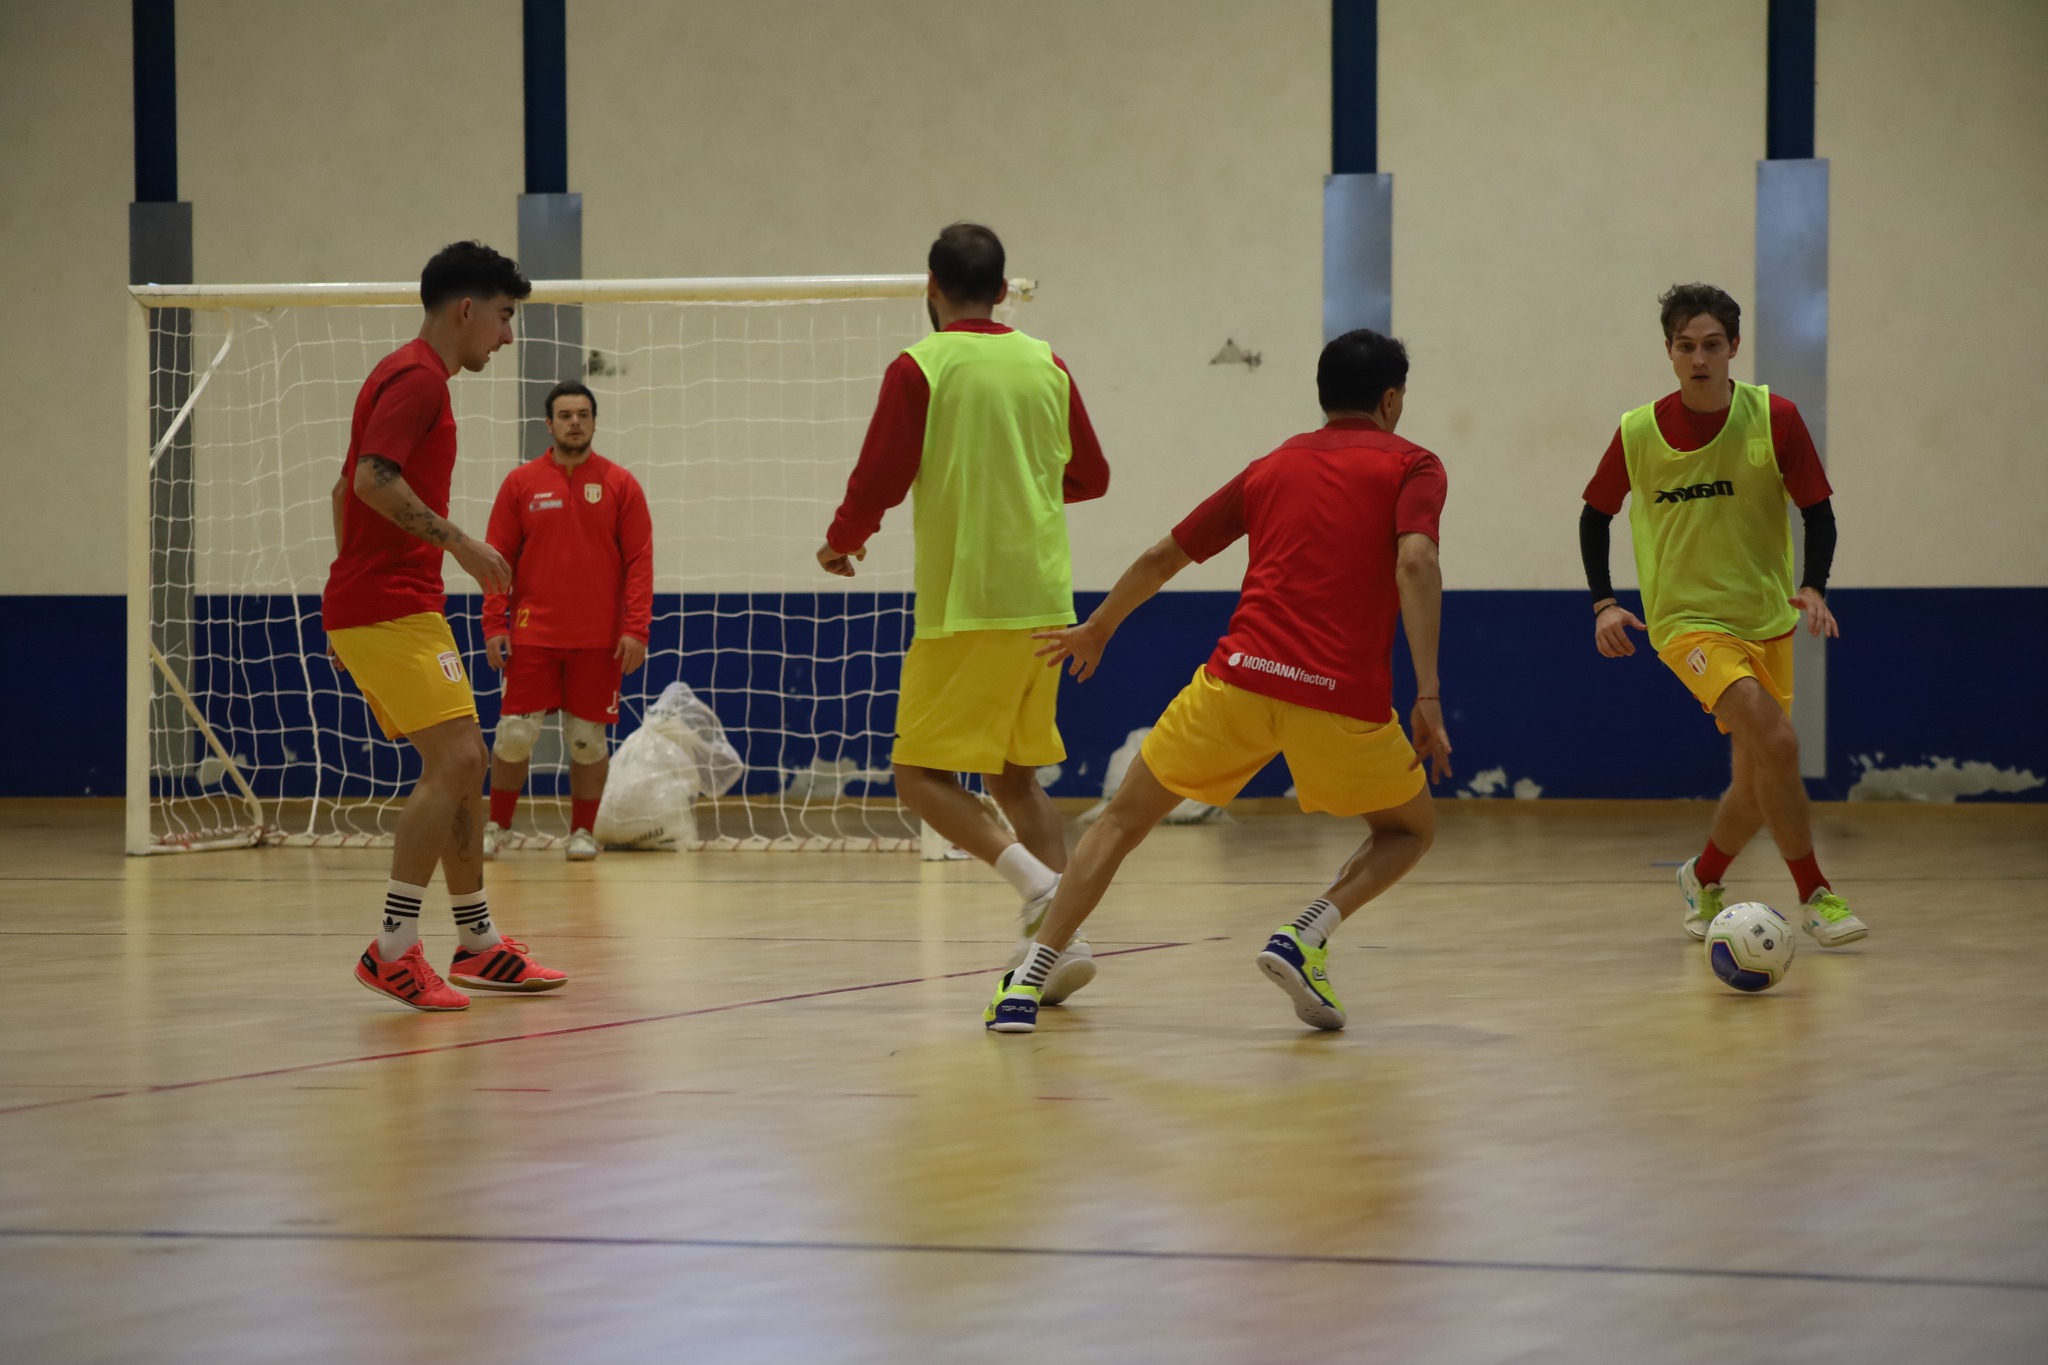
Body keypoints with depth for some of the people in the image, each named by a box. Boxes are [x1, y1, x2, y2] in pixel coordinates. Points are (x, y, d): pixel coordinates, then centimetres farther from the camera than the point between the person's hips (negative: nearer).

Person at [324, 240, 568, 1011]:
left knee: (463, 766, 12)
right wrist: (458, 542, -22)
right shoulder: (417, 377, -11)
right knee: (452, 761, -16)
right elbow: (375, 479, -24)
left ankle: (478, 944, 19)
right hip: (392, 608, -11)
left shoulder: (408, 376, 21)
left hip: (376, 605, 11)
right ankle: (393, 949, -16)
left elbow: (350, 488, 26)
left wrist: (350, 618, 27)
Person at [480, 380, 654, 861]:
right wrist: (494, 625, -3)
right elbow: (499, 558, 5)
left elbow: (639, 561, 0)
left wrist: (636, 628, -8)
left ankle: (583, 832, 16)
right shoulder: (520, 483, 4)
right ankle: (495, 827, 12)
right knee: (514, 734, -2)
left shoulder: (620, 485, 2)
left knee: (588, 739, 3)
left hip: (597, 640, 0)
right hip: (533, 636, 0)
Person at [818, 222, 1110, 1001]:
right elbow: (1090, 476, 17)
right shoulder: (1046, 365, 9)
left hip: (967, 607, -6)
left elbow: (879, 480, -11)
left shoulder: (919, 369, -7)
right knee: (1014, 776, 14)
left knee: (921, 773, -1)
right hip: (1044, 605, 6)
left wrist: (841, 543, 8)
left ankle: (1038, 884, -21)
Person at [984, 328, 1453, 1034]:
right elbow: (1415, 561, -10)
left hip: (1240, 678, 3)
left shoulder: (1271, 467, 21)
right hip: (1344, 698, -3)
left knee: (1122, 822, 16)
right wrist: (1427, 697, -13)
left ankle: (1027, 983, 3)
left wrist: (1096, 629, 43)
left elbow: (1162, 557, 26)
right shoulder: (1411, 465, 9)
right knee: (1410, 830, 22)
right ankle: (1306, 935, -4)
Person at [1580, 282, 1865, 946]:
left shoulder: (1774, 418, -9)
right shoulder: (1638, 433, -8)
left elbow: (1818, 511, -3)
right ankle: (1816, 895, -16)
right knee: (1776, 741, -26)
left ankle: (1703, 879, 39)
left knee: (1756, 787, 9)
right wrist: (1603, 602, -3)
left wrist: (1812, 586, -20)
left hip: (1767, 620, 3)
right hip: (1687, 621, -3)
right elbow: (1595, 514, 7)